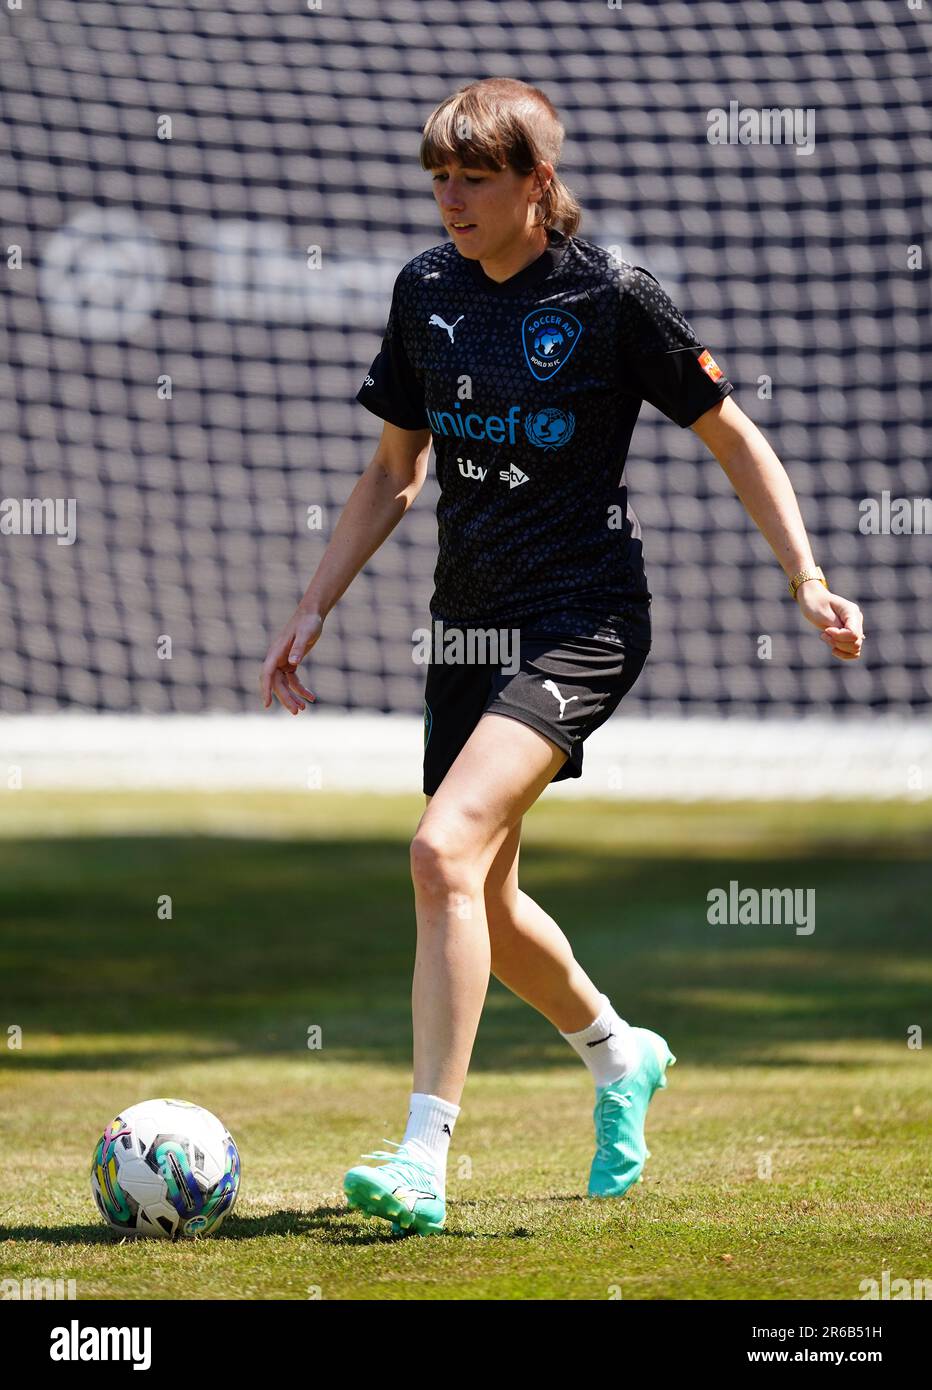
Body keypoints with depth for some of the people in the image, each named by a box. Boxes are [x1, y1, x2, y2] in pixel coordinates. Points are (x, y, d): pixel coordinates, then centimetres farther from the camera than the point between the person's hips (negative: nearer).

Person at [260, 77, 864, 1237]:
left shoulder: (611, 298, -10)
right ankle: (617, 1056, 44)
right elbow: (396, 470, 17)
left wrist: (807, 581, -7)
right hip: (469, 622, 7)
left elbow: (731, 438, 0)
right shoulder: (426, 291, 6)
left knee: (446, 849, -24)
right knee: (479, 896, 13)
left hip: (581, 621, -7)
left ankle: (423, 1161, -24)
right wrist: (314, 607, 12)